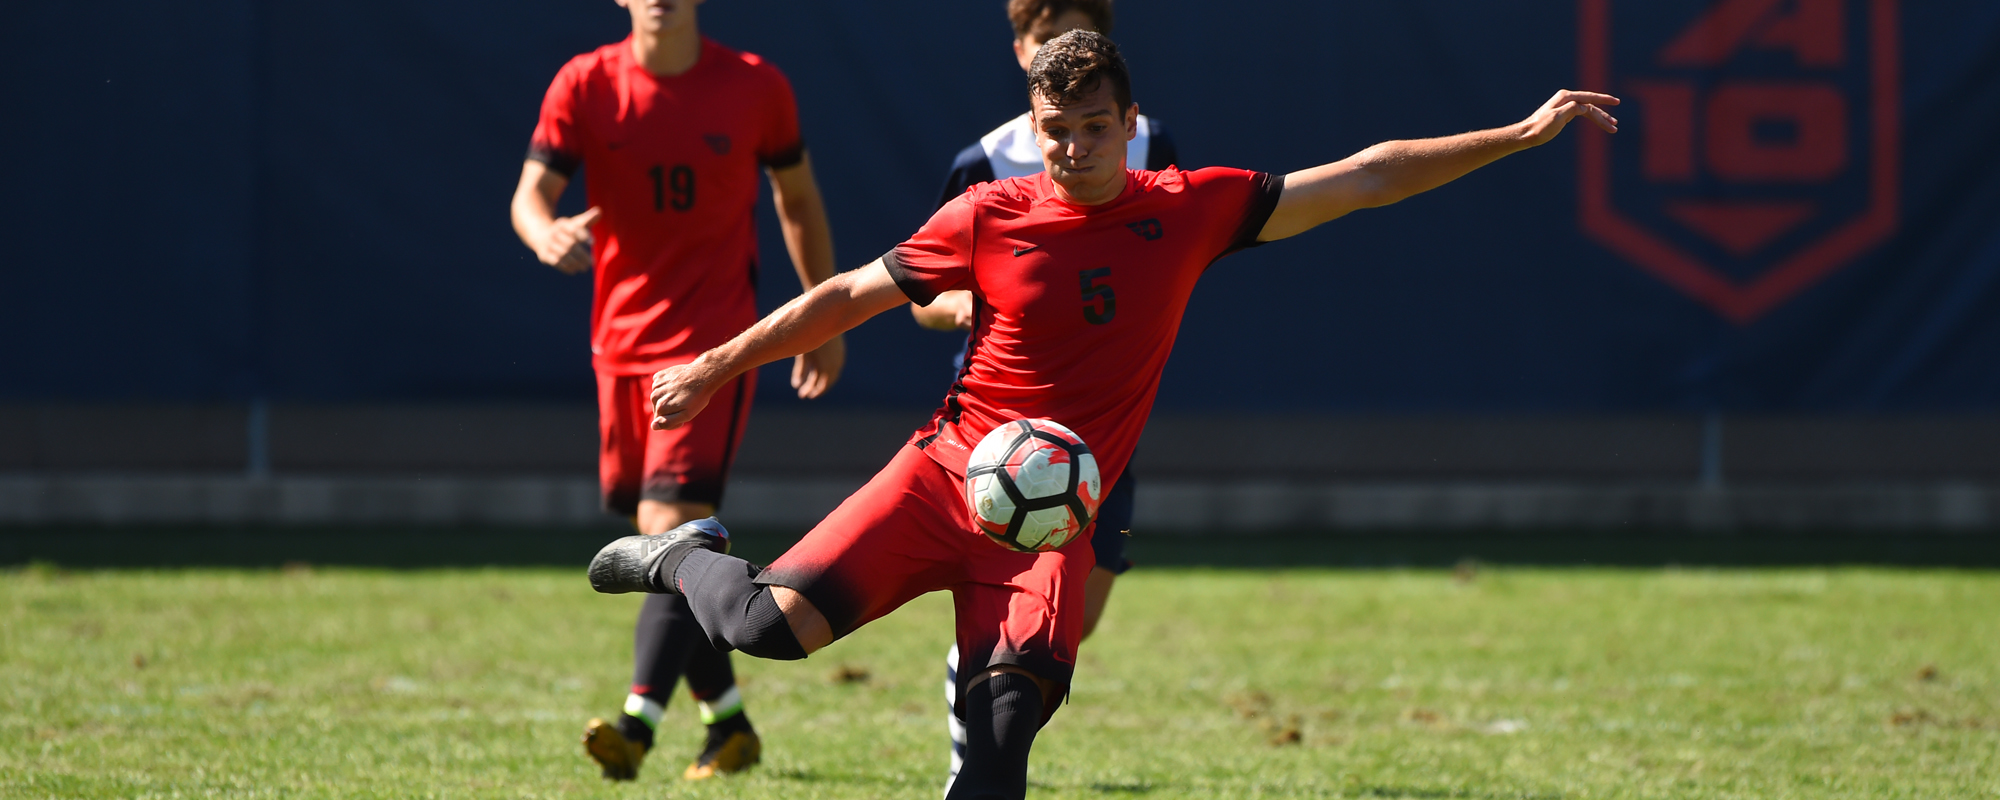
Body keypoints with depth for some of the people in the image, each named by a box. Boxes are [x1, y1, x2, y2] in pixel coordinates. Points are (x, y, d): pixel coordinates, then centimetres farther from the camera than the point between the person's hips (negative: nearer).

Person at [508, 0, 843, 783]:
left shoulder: (755, 86, -2)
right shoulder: (585, 85, -2)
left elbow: (798, 198, 12)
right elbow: (530, 192, -11)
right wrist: (546, 233, -35)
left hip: (715, 343, -3)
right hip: (622, 342, 3)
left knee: (673, 526, -19)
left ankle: (638, 724, -28)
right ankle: (729, 724, 26)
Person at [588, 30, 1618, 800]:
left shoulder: (1186, 211, 2)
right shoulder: (990, 216, -1)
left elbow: (1366, 179, 7)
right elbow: (850, 296, 9)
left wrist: (1519, 135, 4)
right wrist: (713, 368, 11)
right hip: (944, 474, -1)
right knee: (772, 623, -18)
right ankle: (687, 557, 16)